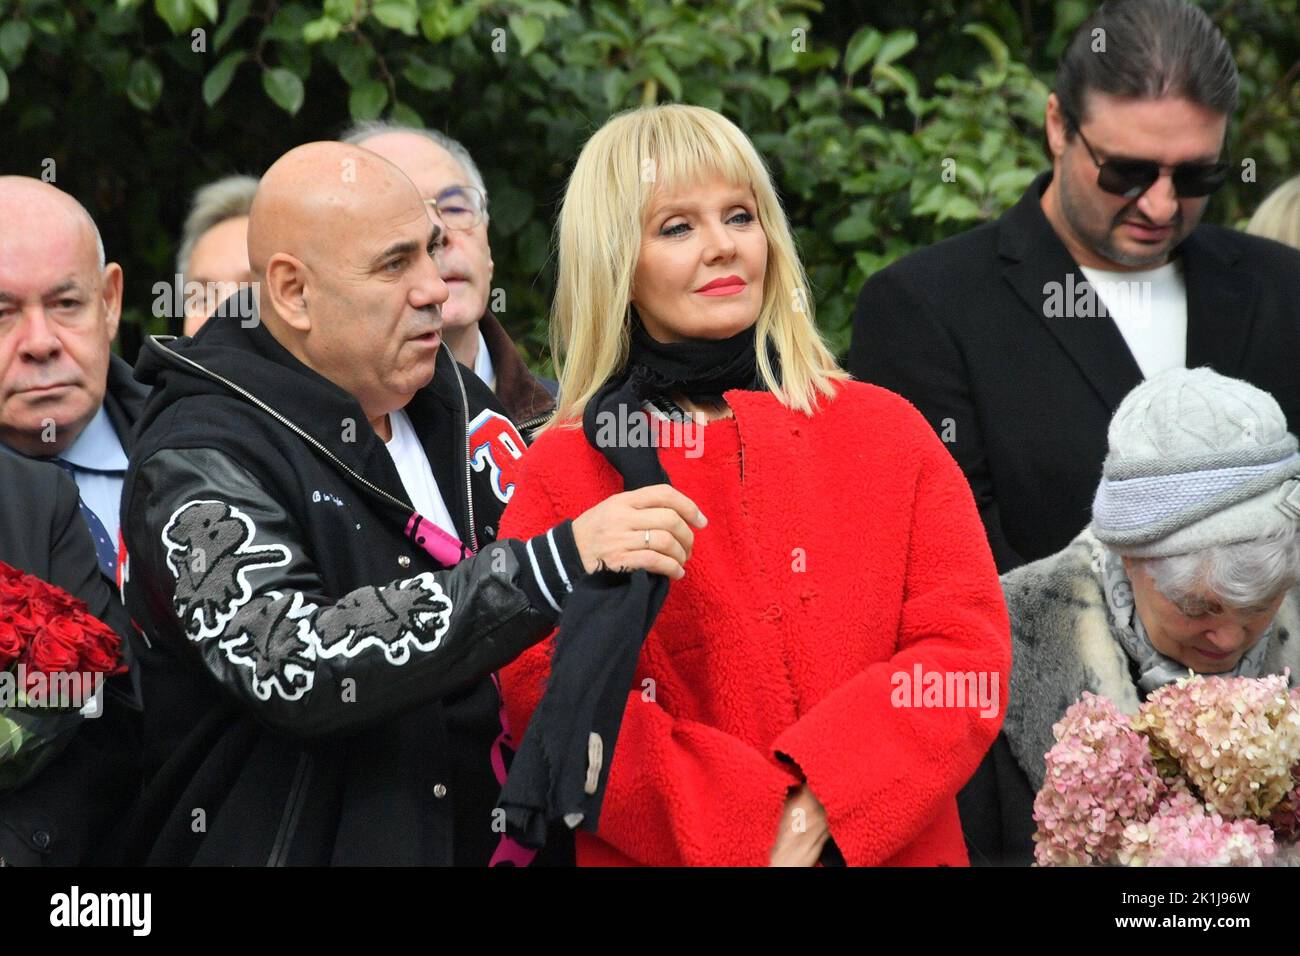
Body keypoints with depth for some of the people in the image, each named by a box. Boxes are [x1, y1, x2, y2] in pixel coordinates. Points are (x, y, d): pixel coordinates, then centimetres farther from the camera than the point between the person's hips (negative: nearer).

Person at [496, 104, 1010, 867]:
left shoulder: (886, 433, 3)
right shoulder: (562, 476, -2)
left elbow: (968, 651, -5)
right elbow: (548, 695, -10)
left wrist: (819, 807, -19)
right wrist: (749, 821, -21)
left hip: (887, 846, 2)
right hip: (669, 854, -2)